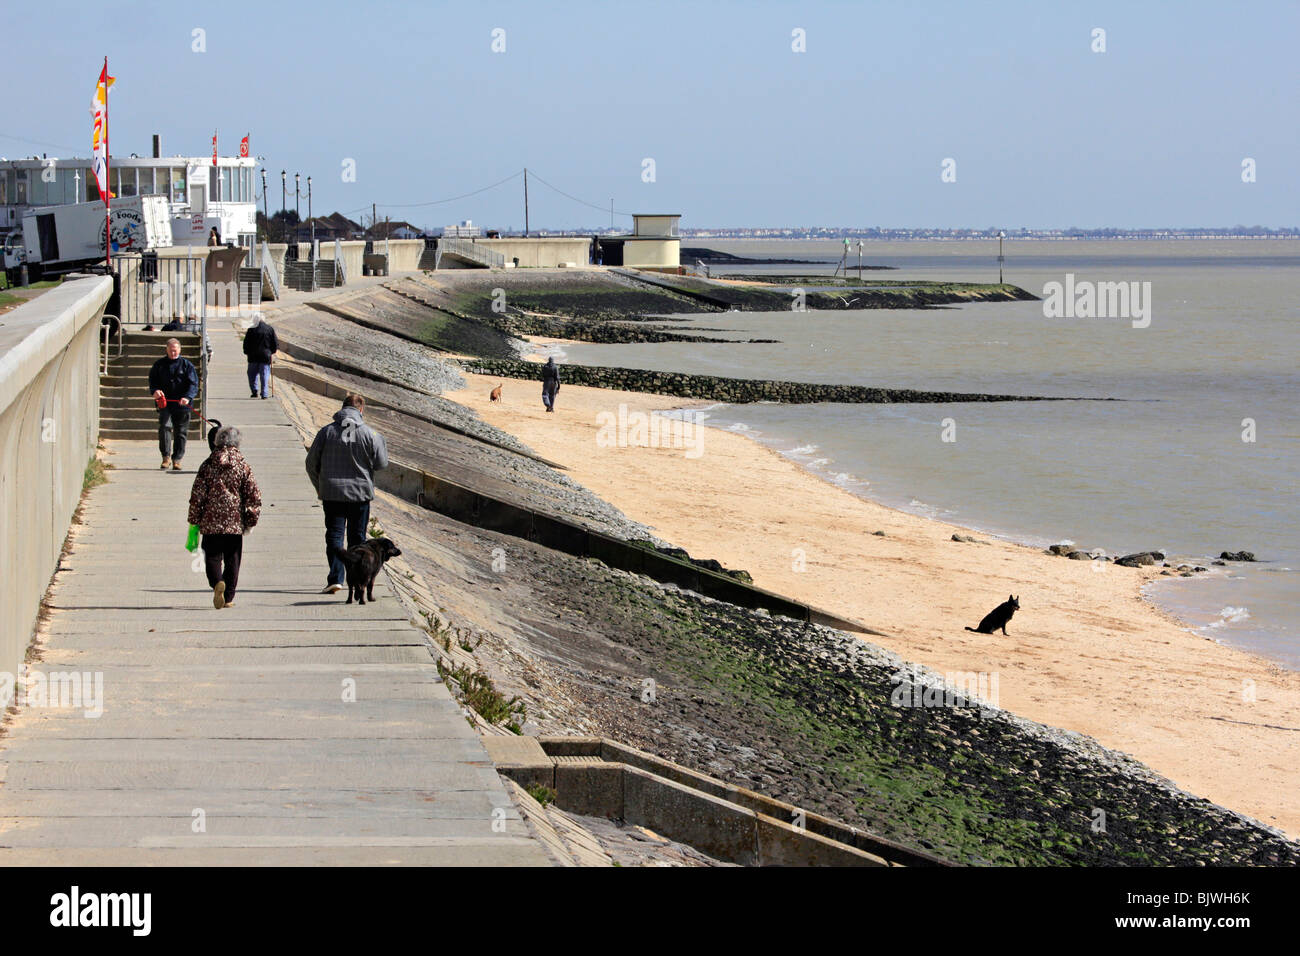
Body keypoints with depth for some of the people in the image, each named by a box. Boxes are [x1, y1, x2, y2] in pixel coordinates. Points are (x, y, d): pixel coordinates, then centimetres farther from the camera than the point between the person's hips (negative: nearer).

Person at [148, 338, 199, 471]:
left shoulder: (187, 365, 4)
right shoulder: (159, 364, 10)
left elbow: (193, 384, -2)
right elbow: (152, 380, 13)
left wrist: (188, 397, -20)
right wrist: (155, 390, -11)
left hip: (181, 405, 0)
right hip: (164, 403, 0)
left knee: (180, 432, 3)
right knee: (165, 426, -17)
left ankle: (177, 459, 13)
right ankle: (166, 457, -11)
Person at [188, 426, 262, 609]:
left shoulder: (208, 465, 0)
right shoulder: (243, 466, 0)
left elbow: (197, 496, -1)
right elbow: (254, 495, -2)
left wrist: (195, 519, 9)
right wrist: (250, 520, 8)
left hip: (211, 523, 0)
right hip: (235, 524, 0)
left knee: (212, 556, 5)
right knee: (232, 560, 9)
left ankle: (217, 582, -23)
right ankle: (228, 597, 8)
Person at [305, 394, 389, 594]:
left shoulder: (326, 432, -3)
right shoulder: (369, 434, -6)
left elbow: (311, 463, 2)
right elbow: (381, 463, -1)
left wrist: (319, 487, 16)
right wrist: (381, 442, 18)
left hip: (332, 493, 0)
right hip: (360, 493, 0)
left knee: (334, 535, 1)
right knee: (357, 537, 11)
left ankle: (336, 578, -13)